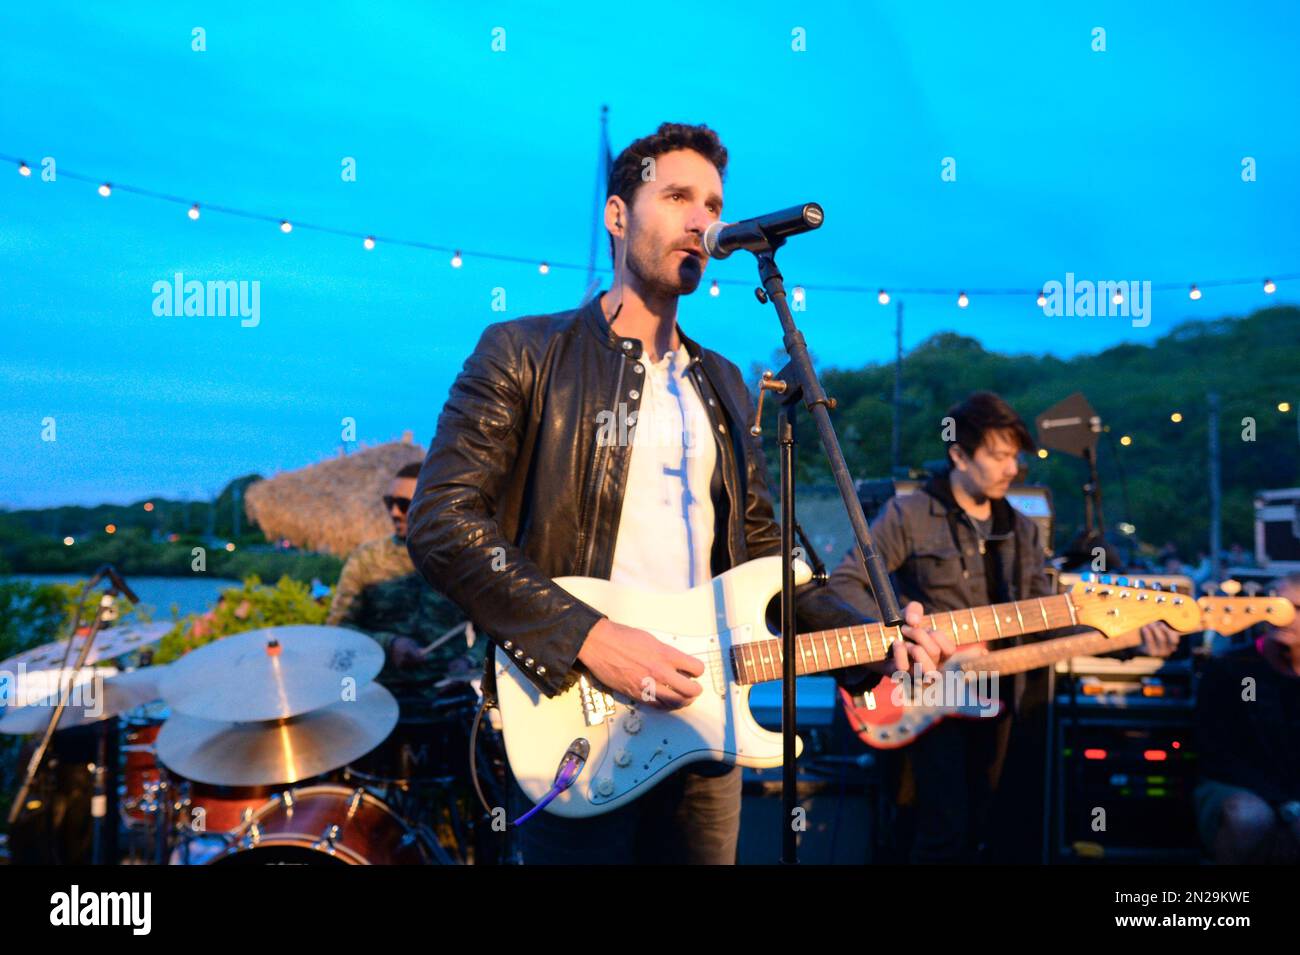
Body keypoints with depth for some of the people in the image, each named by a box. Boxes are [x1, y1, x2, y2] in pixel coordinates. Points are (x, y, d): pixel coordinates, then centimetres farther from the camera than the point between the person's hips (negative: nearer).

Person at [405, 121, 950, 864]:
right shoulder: (525, 354, -4)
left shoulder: (724, 386, 15)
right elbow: (440, 521, -12)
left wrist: (873, 635, 0)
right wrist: (587, 635, -20)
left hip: (703, 722, 6)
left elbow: (760, 547, 14)